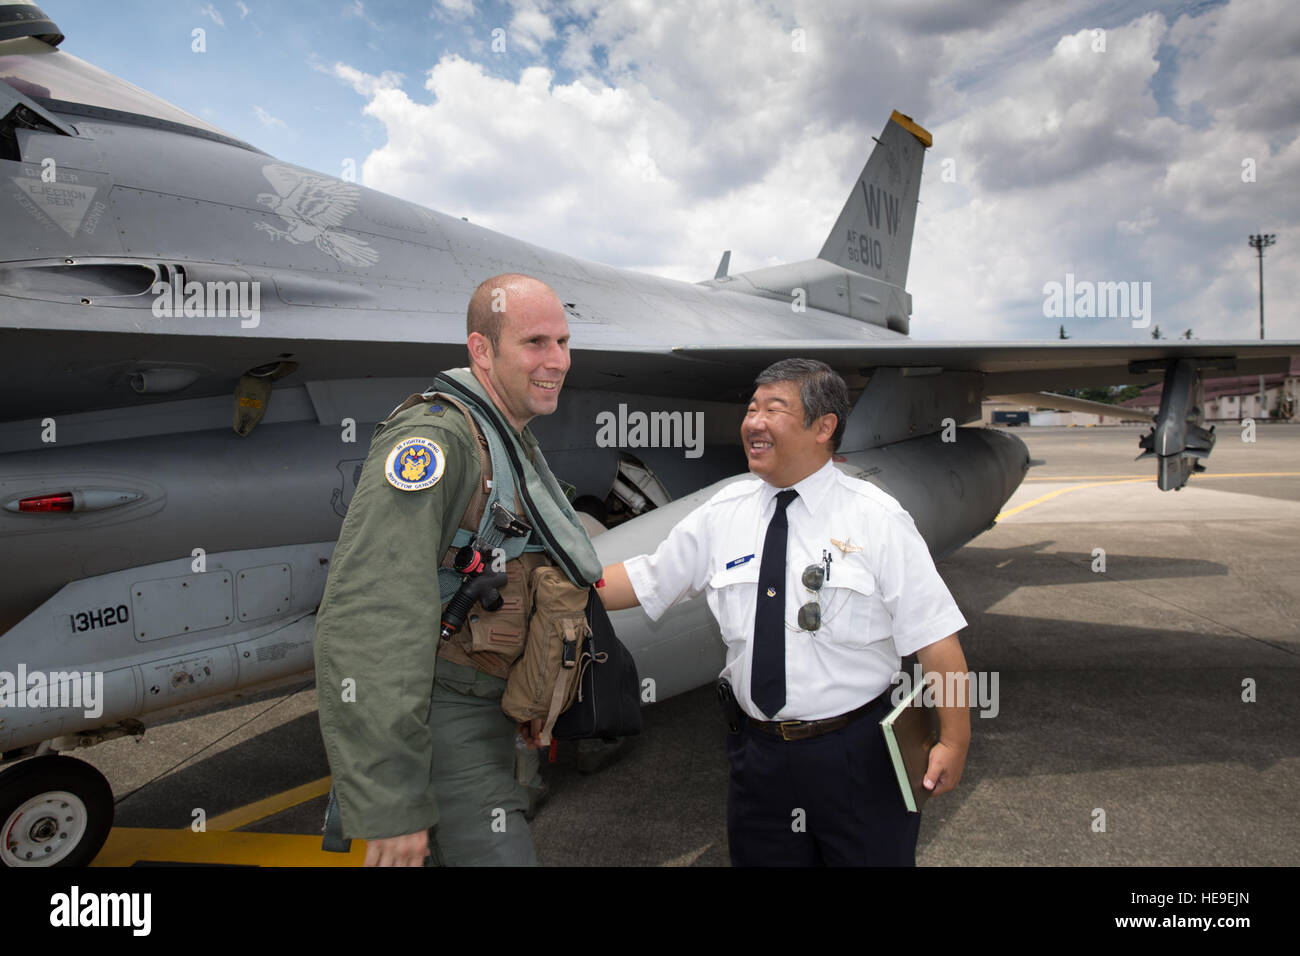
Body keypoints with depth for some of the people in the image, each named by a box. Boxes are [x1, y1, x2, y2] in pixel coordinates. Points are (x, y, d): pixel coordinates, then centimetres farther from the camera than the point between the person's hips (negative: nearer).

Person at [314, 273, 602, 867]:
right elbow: (365, 621, -30)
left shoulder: (514, 446, 10)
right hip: (436, 721, -9)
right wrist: (390, 807, -31)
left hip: (485, 704, 10)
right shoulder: (433, 437, -22)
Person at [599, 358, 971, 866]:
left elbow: (935, 637, -10)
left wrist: (954, 742, -12)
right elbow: (643, 580, 7)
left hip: (858, 757, -3)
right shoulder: (722, 514, 1)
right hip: (760, 753, 4)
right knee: (759, 856, 17)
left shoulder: (877, 519, -10)